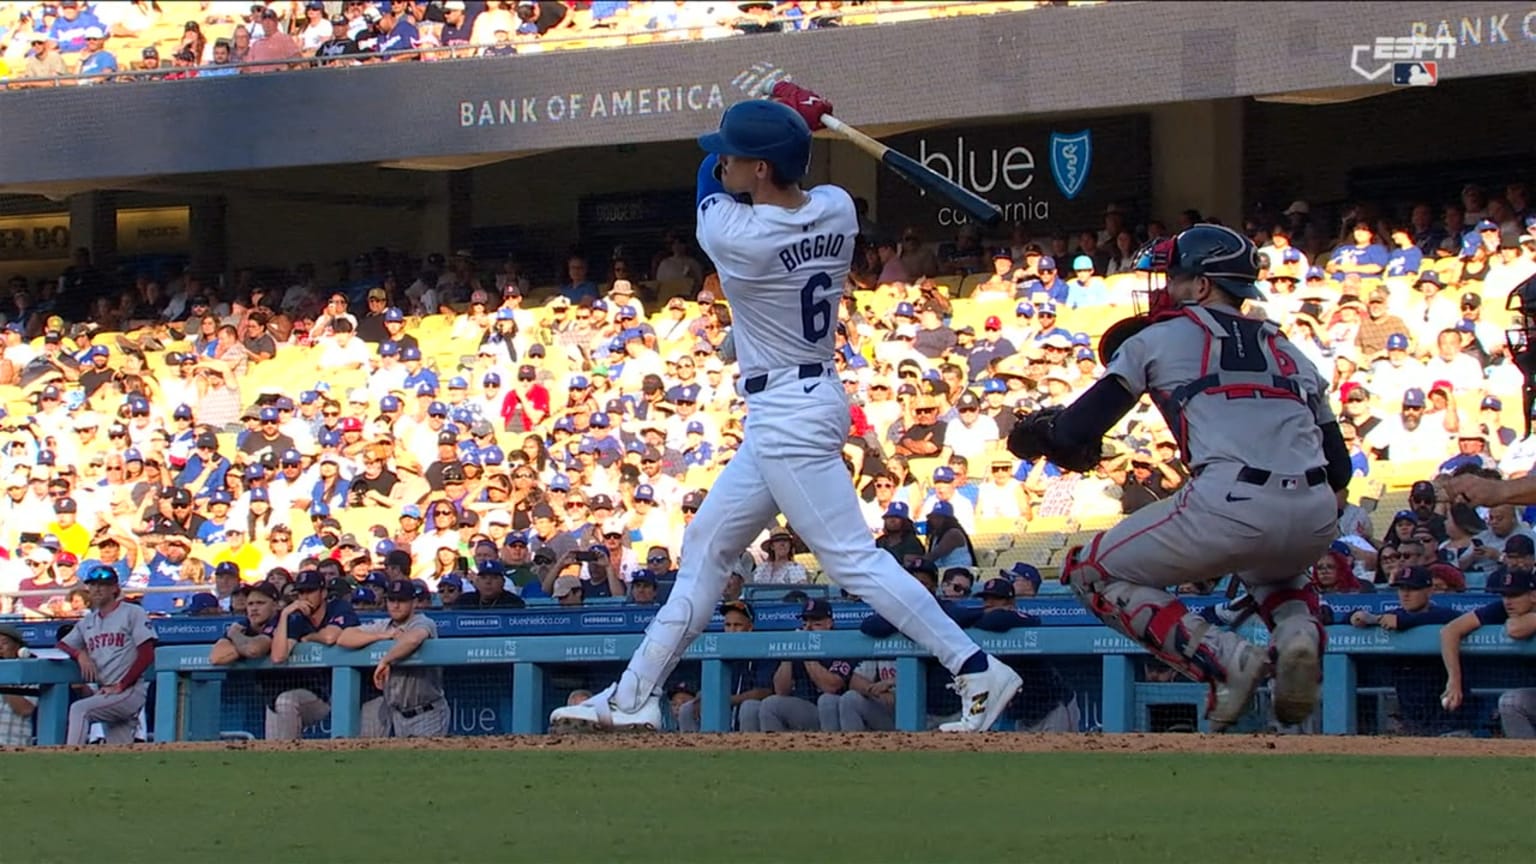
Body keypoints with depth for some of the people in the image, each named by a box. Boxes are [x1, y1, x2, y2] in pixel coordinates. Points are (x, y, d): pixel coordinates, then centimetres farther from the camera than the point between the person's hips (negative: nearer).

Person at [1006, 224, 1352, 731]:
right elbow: (1339, 470, 24)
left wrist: (1040, 431, 33)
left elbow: (1076, 433, 9)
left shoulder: (1159, 338, 14)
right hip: (1317, 518, 6)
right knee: (1273, 564, 43)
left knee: (1092, 573, 15)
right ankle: (1298, 632, 5)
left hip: (1229, 508, -6)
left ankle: (1222, 659, -7)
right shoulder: (1286, 350, 27)